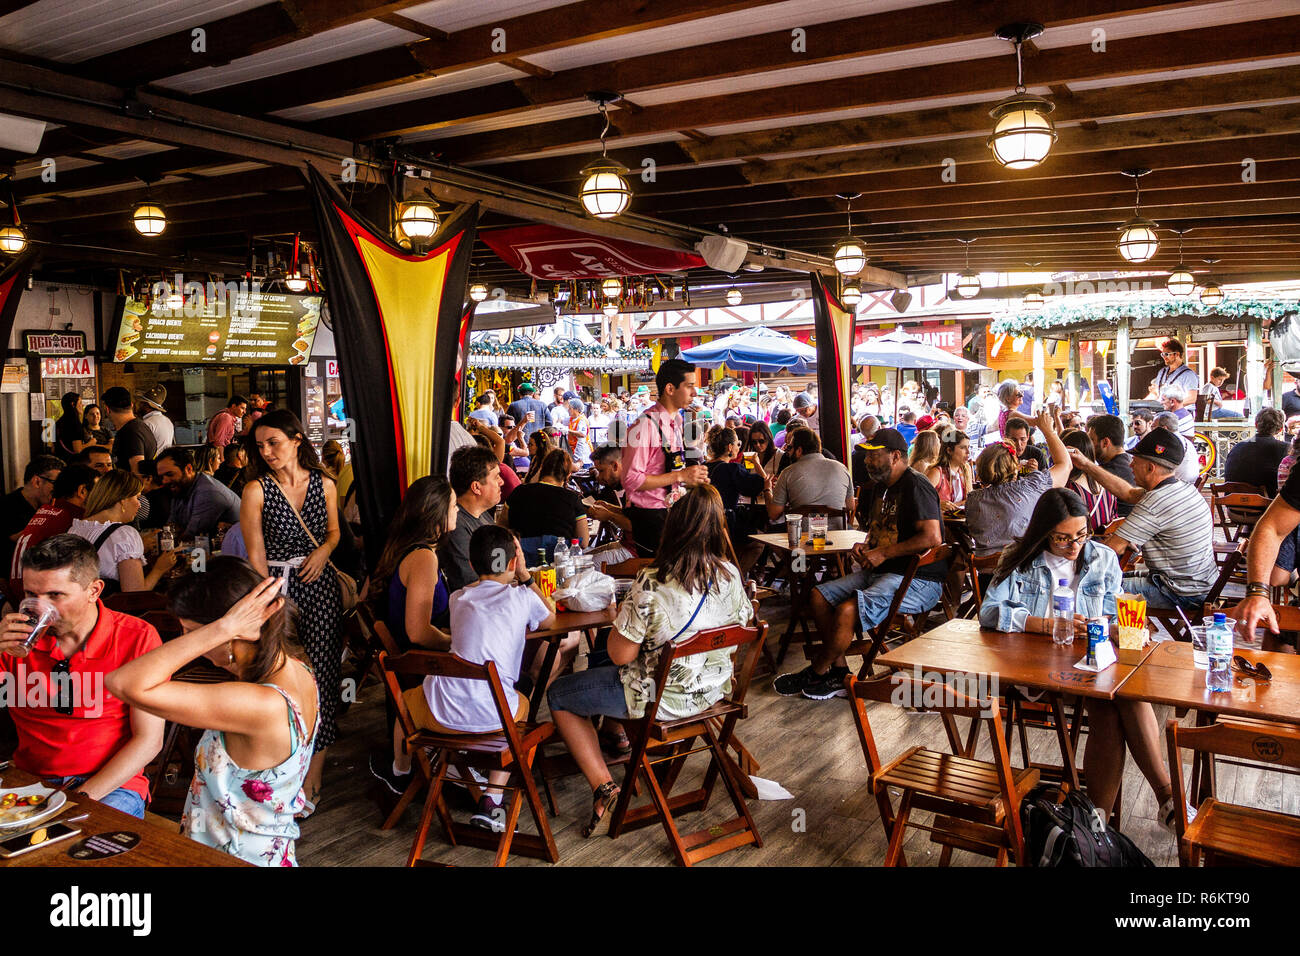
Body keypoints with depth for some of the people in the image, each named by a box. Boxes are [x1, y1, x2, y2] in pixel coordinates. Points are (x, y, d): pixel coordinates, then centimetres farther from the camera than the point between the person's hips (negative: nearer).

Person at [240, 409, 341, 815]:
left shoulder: (324, 485, 3)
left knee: (319, 675, 0)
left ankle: (311, 779, 10)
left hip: (321, 585, 2)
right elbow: (256, 557, -6)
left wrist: (325, 550, -3)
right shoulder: (255, 491, -5)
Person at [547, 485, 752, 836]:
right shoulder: (730, 575, -13)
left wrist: (620, 616, -3)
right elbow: (742, 624, 6)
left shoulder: (651, 584, -29)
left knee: (558, 695, 15)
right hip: (713, 690, 7)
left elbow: (620, 654, -22)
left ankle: (603, 785, 7)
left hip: (664, 699, -7)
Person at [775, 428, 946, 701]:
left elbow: (933, 537, -24)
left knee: (847, 610, -28)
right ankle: (838, 673, -2)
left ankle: (814, 674, -6)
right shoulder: (879, 487, 17)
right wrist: (865, 546, 7)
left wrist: (883, 553, -19)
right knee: (820, 595, -2)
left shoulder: (915, 487, -13)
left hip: (918, 580, -10)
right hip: (881, 573, 10)